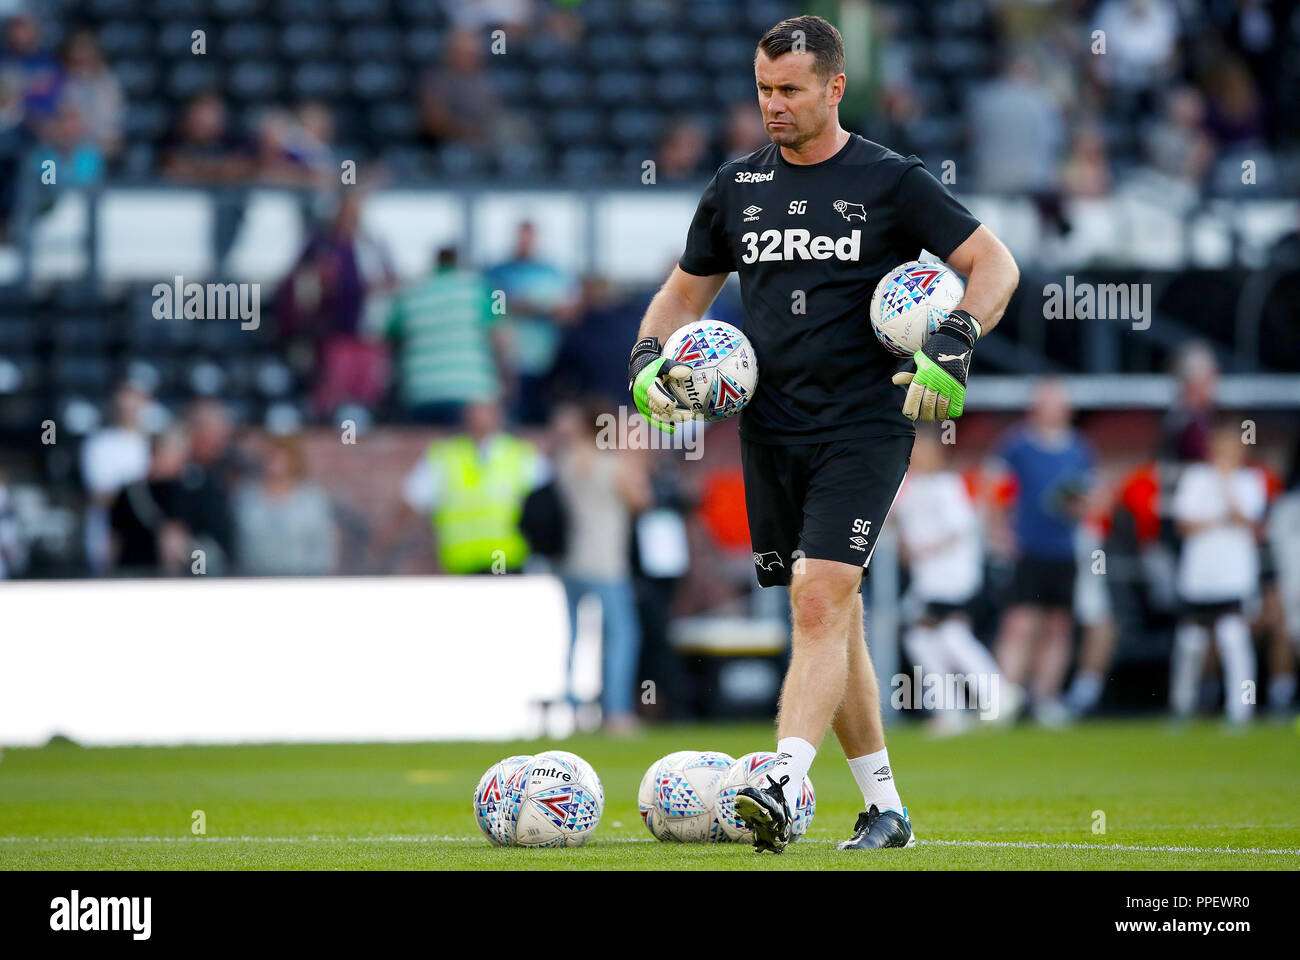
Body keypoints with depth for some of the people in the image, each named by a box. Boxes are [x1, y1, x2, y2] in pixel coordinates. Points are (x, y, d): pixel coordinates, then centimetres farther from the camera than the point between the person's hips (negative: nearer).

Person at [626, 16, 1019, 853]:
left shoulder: (889, 181, -2)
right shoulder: (738, 186, 12)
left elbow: (995, 264, -2)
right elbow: (685, 290, 22)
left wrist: (956, 345, -18)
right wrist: (649, 358, 4)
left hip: (866, 428, -5)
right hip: (772, 431, 5)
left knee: (819, 601, -19)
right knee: (833, 621, 8)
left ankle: (784, 789, -29)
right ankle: (885, 808, 17)